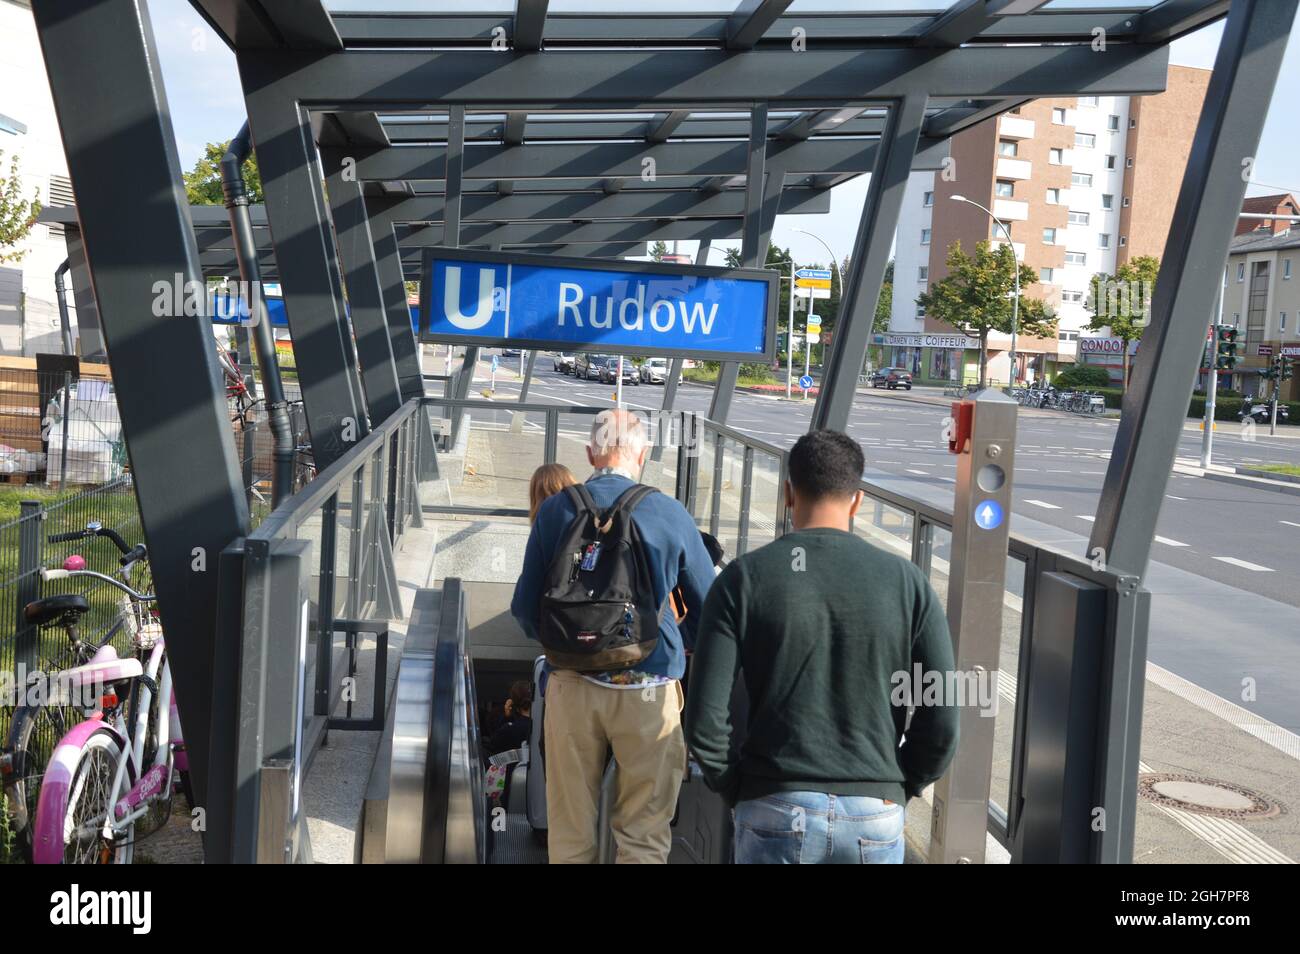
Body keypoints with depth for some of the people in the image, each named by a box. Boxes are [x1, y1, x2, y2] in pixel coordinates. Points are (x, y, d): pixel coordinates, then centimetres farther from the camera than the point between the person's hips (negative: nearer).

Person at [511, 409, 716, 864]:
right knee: (645, 832, 9)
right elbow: (707, 606, 2)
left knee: (570, 831, 14)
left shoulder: (555, 510, -2)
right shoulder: (671, 514, -5)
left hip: (572, 686, 2)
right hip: (649, 691, -1)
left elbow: (525, 607, 4)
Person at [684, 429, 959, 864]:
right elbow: (942, 722, -3)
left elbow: (705, 719, -8)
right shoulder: (906, 581, -2)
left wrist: (737, 788, 8)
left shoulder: (744, 579, -4)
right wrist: (899, 787, 12)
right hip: (876, 815, 1)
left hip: (776, 811, -1)